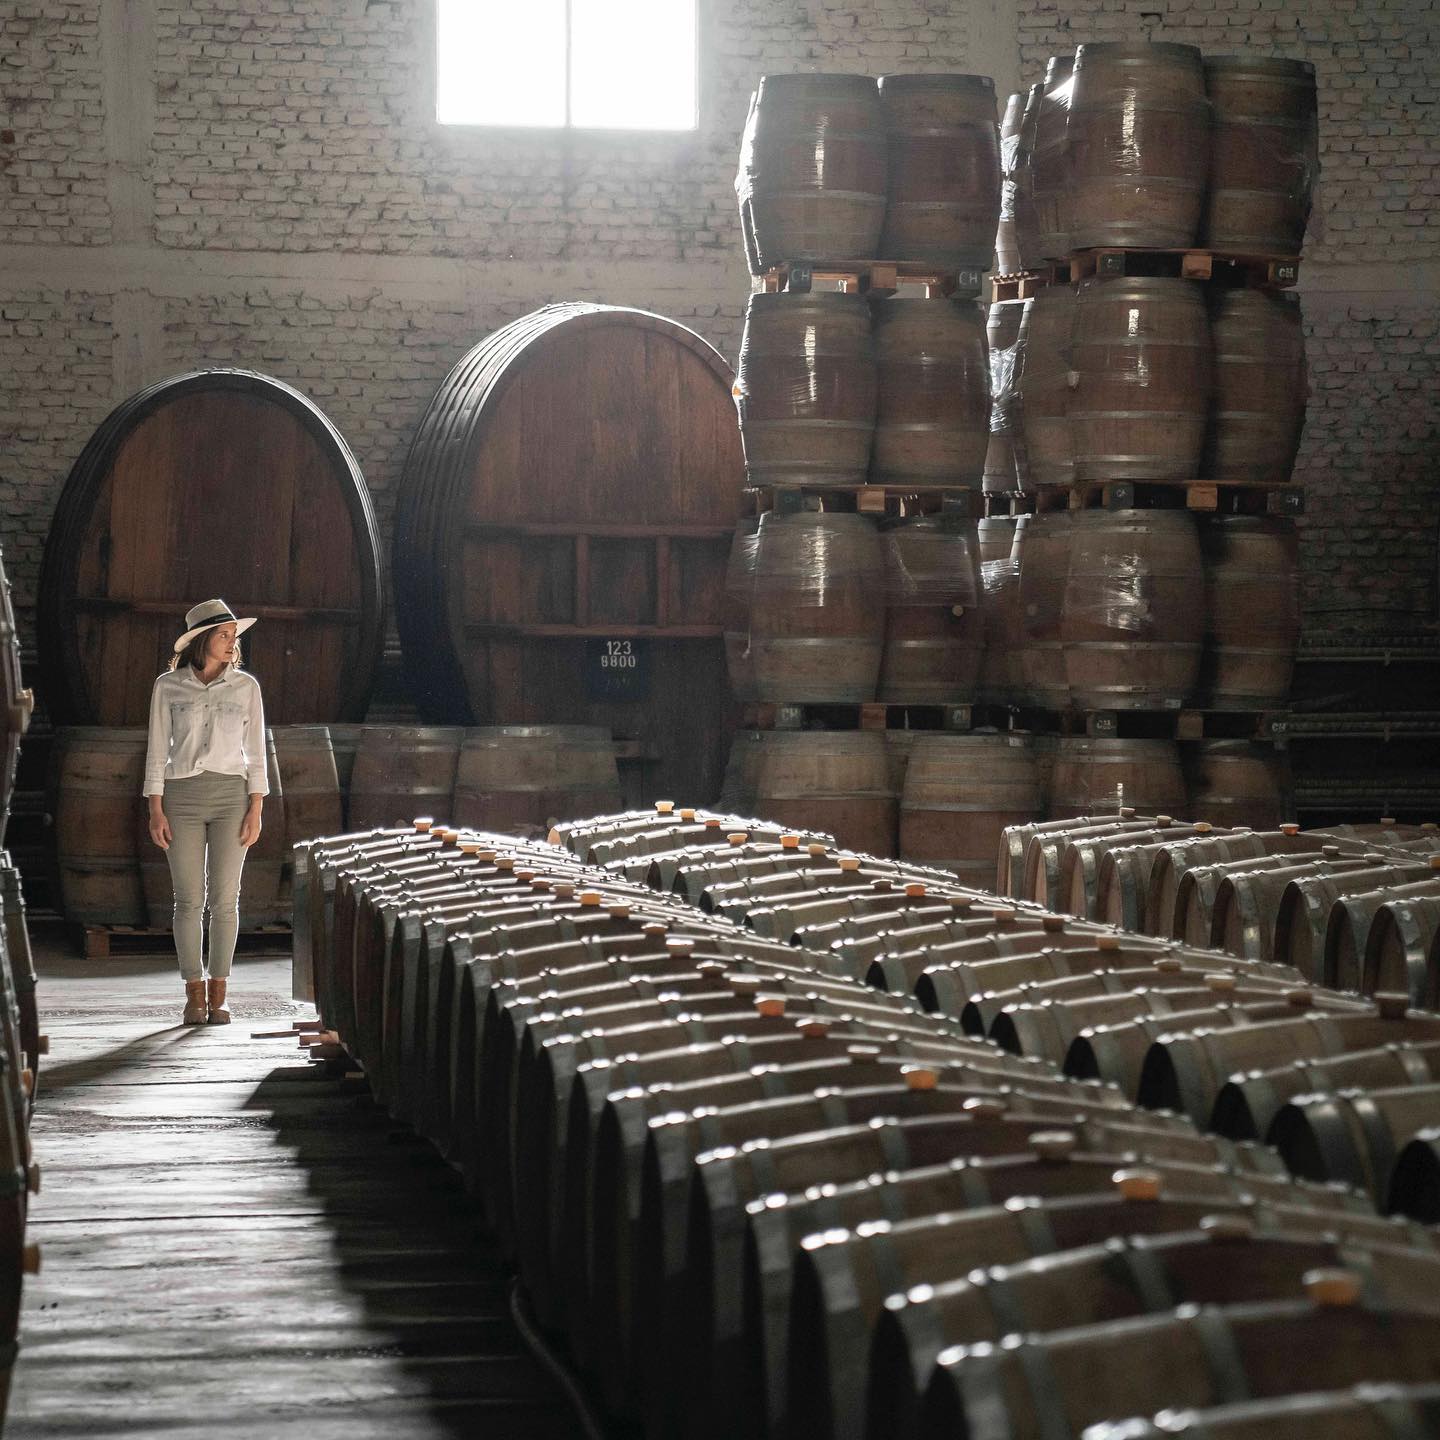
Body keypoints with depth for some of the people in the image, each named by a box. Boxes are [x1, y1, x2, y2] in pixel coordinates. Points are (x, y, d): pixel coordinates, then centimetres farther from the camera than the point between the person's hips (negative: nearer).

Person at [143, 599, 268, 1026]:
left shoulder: (245, 686, 3)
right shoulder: (168, 687, 1)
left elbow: (255, 751, 4)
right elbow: (157, 751, 2)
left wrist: (256, 810, -3)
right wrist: (156, 811, -5)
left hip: (231, 797, 1)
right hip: (182, 798, -1)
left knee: (224, 899, -1)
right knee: (189, 899, -1)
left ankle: (217, 997, 7)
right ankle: (194, 995, 8)